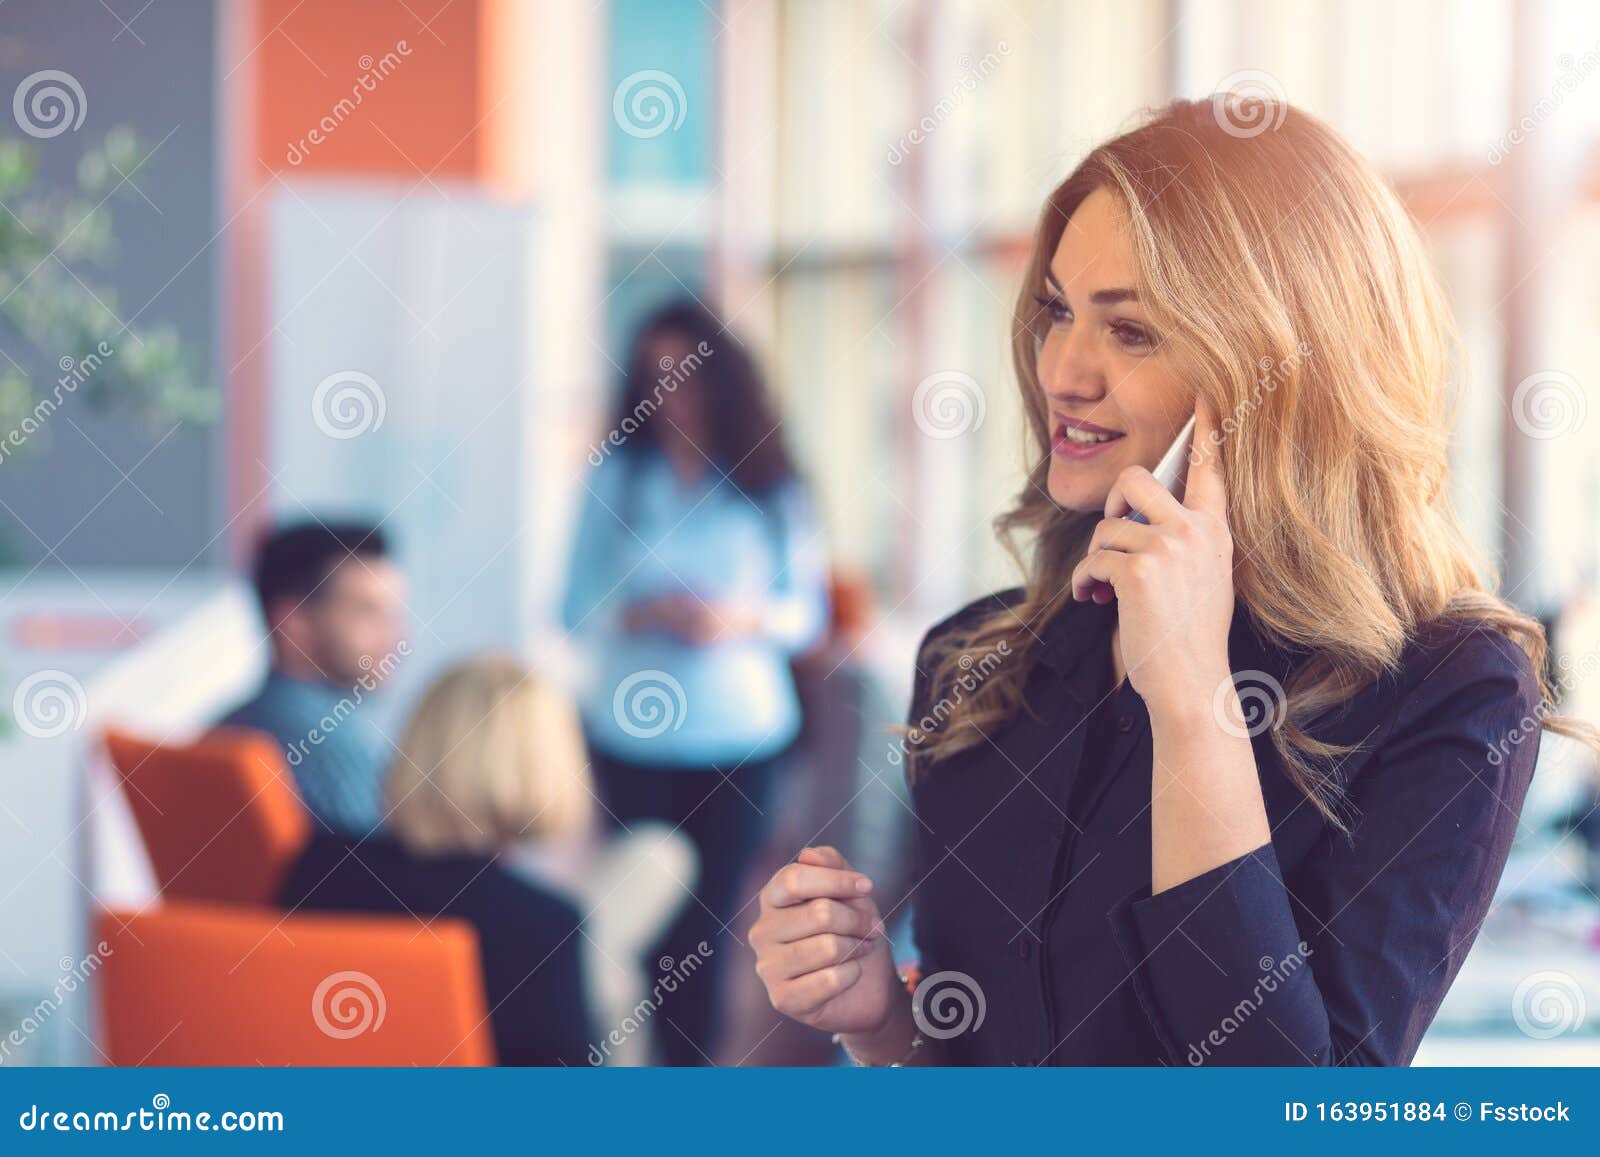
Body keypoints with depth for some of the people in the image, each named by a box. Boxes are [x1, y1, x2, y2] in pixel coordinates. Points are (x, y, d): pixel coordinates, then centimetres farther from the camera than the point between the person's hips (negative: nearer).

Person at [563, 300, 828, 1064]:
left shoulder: (773, 489, 3)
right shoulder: (614, 475, 2)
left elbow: (807, 611, 4)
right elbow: (577, 607, 2)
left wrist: (747, 619, -15)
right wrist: (642, 613, -17)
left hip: (740, 739, 0)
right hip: (632, 734, 0)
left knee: (707, 920, 0)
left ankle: (690, 1064, 7)